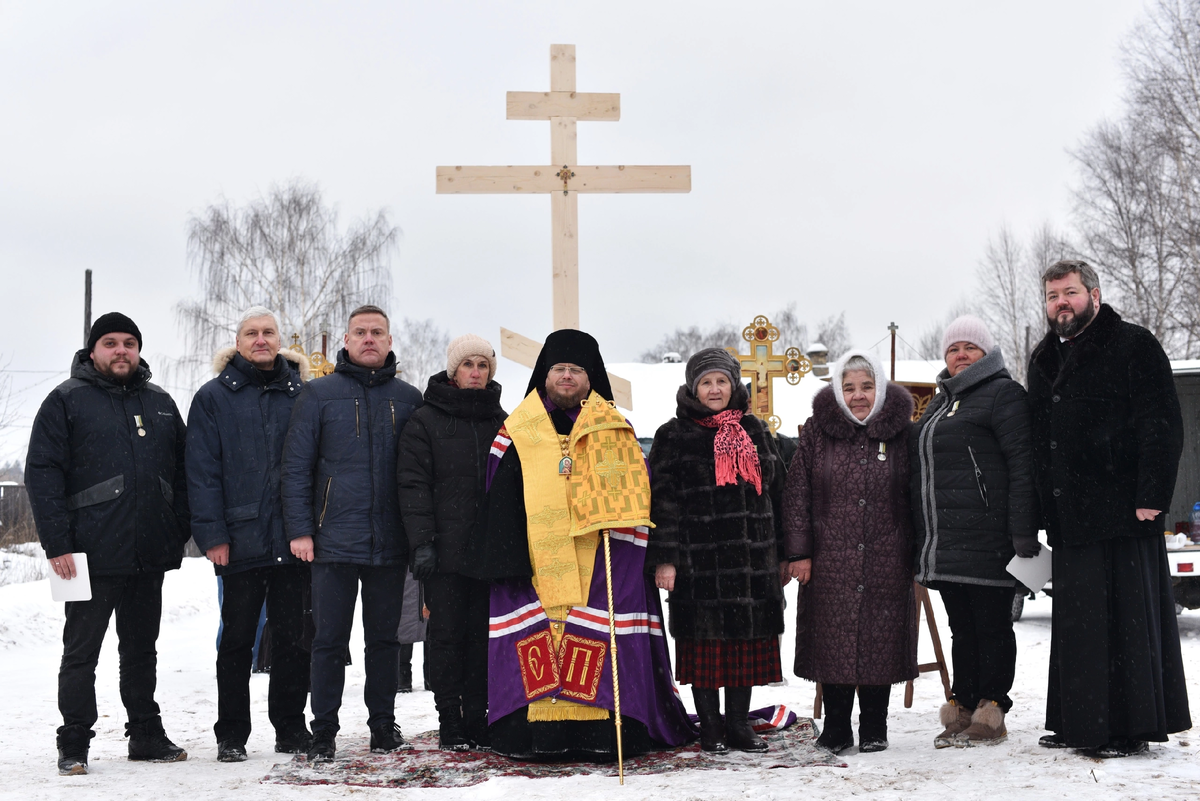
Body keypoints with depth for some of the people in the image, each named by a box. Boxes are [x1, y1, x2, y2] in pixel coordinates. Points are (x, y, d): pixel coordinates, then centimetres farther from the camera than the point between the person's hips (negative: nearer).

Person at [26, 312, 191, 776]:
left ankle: (146, 734, 21)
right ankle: (74, 745, 9)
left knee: (142, 649, 13)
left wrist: (180, 533, 7)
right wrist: (57, 544, -14)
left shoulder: (161, 405, 14)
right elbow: (42, 474, -6)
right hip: (92, 555, -4)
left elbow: (181, 473, 18)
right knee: (81, 651, 2)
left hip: (150, 556, 5)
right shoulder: (67, 401, 0)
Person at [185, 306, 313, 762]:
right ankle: (231, 735, 15)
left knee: (294, 636, 7)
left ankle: (291, 728, 17)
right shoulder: (214, 397, 3)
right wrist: (212, 534, -10)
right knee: (238, 638, 6)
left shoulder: (301, 394, 10)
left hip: (294, 539, 2)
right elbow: (203, 472, -2)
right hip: (240, 540, -2)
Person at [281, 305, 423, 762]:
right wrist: (299, 530, -7)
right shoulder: (319, 394, 2)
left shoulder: (408, 399, 8)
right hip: (335, 542, -2)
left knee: (384, 638, 10)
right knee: (330, 640, 2)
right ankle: (323, 733, 9)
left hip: (390, 545, 2)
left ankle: (383, 725, 19)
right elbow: (296, 466, 0)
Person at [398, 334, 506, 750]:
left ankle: (477, 716, 13)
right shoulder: (426, 421, 2)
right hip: (444, 550, -3)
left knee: (483, 633, 5)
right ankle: (450, 719, 7)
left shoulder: (501, 422, 14)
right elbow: (413, 485, -3)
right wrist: (421, 542, -12)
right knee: (446, 634, 0)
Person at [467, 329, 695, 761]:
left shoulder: (614, 432, 11)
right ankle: (538, 728, -2)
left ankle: (604, 729, -3)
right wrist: (504, 558, 1)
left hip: (599, 558, -1)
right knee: (533, 635, -6)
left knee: (599, 632, -7)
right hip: (535, 557, 1)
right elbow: (500, 501, 9)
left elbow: (634, 494, 8)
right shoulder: (519, 433, 12)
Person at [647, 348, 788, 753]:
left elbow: (777, 491, 16)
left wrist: (782, 554, 12)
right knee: (705, 642, 0)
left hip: (752, 559, 4)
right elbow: (662, 500, -3)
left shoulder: (756, 432, 14)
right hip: (698, 560, -4)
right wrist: (665, 558, -11)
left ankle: (738, 723, 18)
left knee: (748, 640, 7)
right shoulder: (674, 436, 1)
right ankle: (709, 727, 11)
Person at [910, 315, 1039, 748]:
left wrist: (1023, 534, -20)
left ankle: (990, 714, 7)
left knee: (992, 627, 0)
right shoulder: (939, 404, 22)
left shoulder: (1003, 394, -4)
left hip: (986, 541, -8)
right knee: (962, 629, 12)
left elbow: (1023, 466, -13)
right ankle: (962, 712, 18)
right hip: (943, 544, 8)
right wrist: (921, 540, 19)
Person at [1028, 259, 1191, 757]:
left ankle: (1131, 728, 4)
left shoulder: (1133, 347, -3)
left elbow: (1163, 427, -10)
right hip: (1068, 520, 7)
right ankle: (1080, 724, 18)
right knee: (1075, 623, 10)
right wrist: (1039, 512, 15)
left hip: (1121, 514, -7)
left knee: (1127, 619, -2)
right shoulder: (1044, 360, 18)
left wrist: (1150, 498, -17)